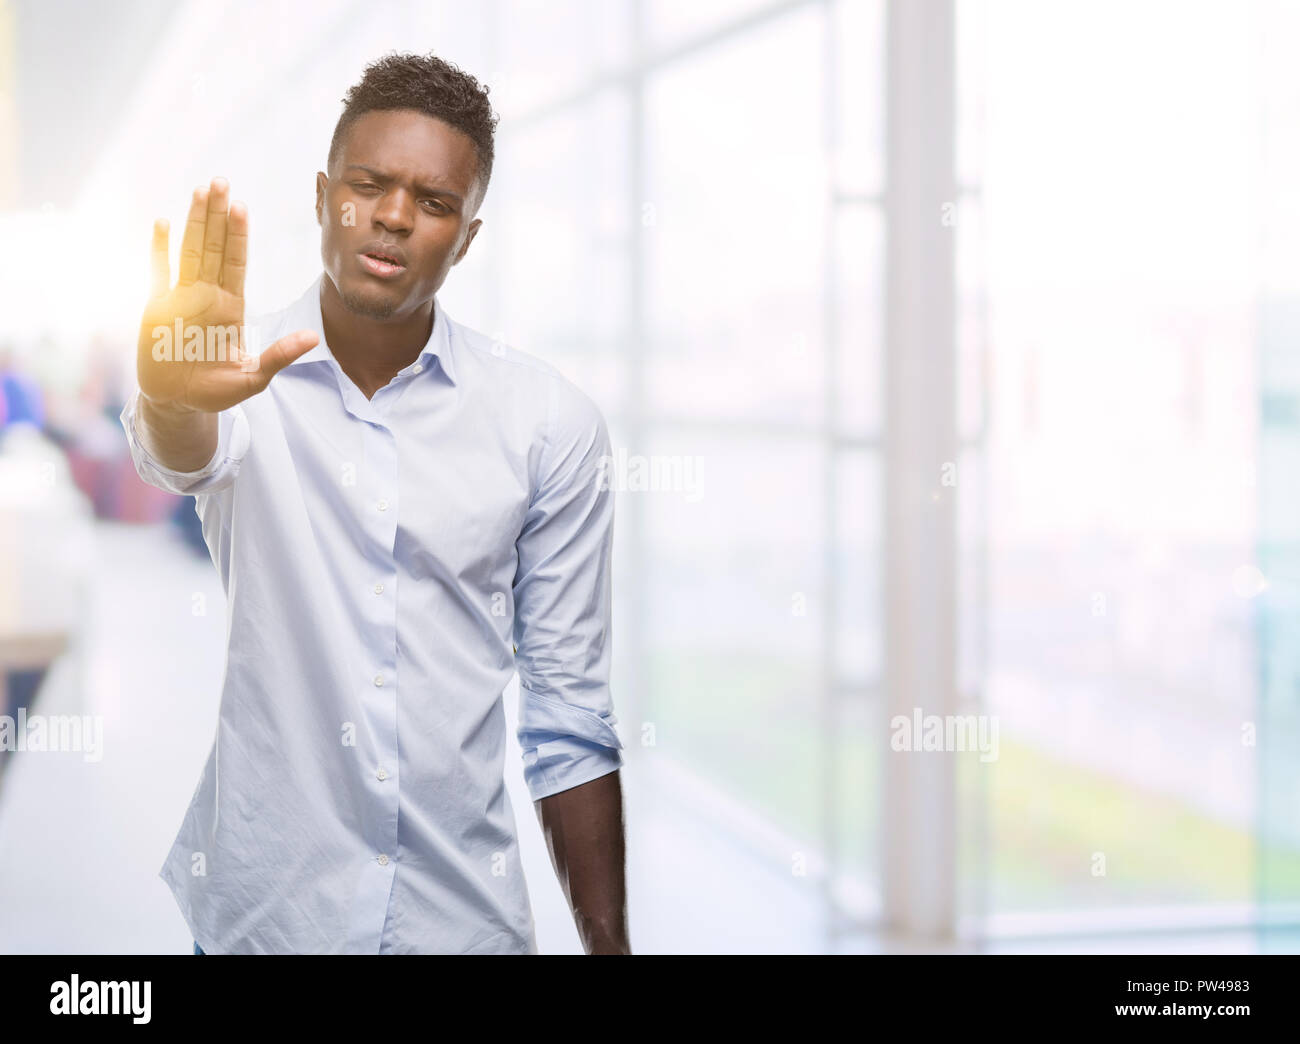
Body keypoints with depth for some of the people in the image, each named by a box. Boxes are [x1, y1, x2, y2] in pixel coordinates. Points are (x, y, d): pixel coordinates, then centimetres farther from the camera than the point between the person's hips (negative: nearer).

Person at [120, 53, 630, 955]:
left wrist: (609, 943, -1)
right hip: (254, 912, 0)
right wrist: (173, 398, -51)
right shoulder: (246, 375, -4)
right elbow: (184, 456, -28)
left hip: (465, 914, 0)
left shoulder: (552, 423, -4)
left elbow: (568, 717, 0)